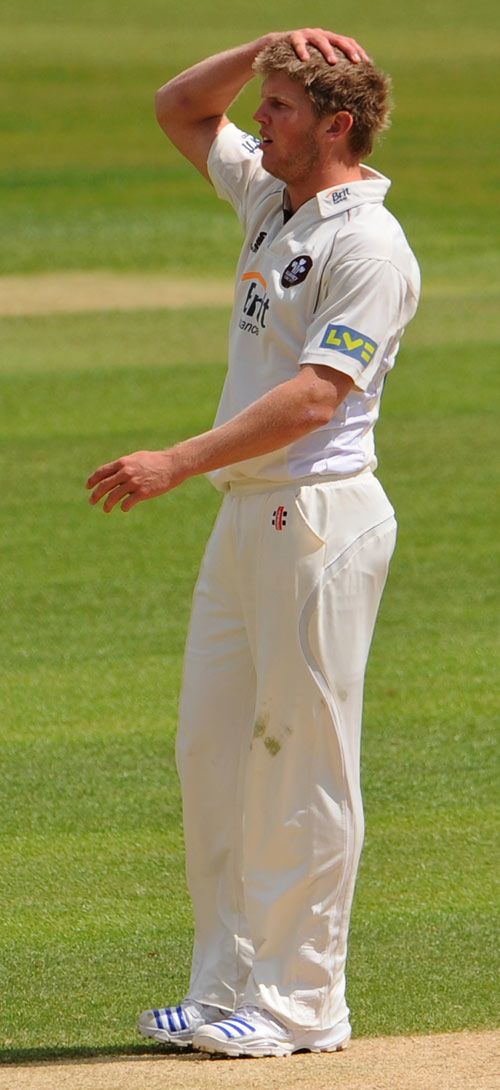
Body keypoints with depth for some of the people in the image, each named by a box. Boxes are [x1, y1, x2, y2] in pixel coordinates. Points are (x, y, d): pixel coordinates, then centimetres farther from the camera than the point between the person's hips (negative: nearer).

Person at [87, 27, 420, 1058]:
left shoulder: (369, 246, -14)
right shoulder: (273, 198, 14)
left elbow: (315, 396, -23)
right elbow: (180, 108, 26)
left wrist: (177, 463, -28)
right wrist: (268, 47, 9)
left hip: (320, 516, -10)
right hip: (245, 512, 10)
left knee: (304, 761, -4)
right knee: (212, 750, 9)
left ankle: (299, 1002, 1)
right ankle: (229, 988, 15)